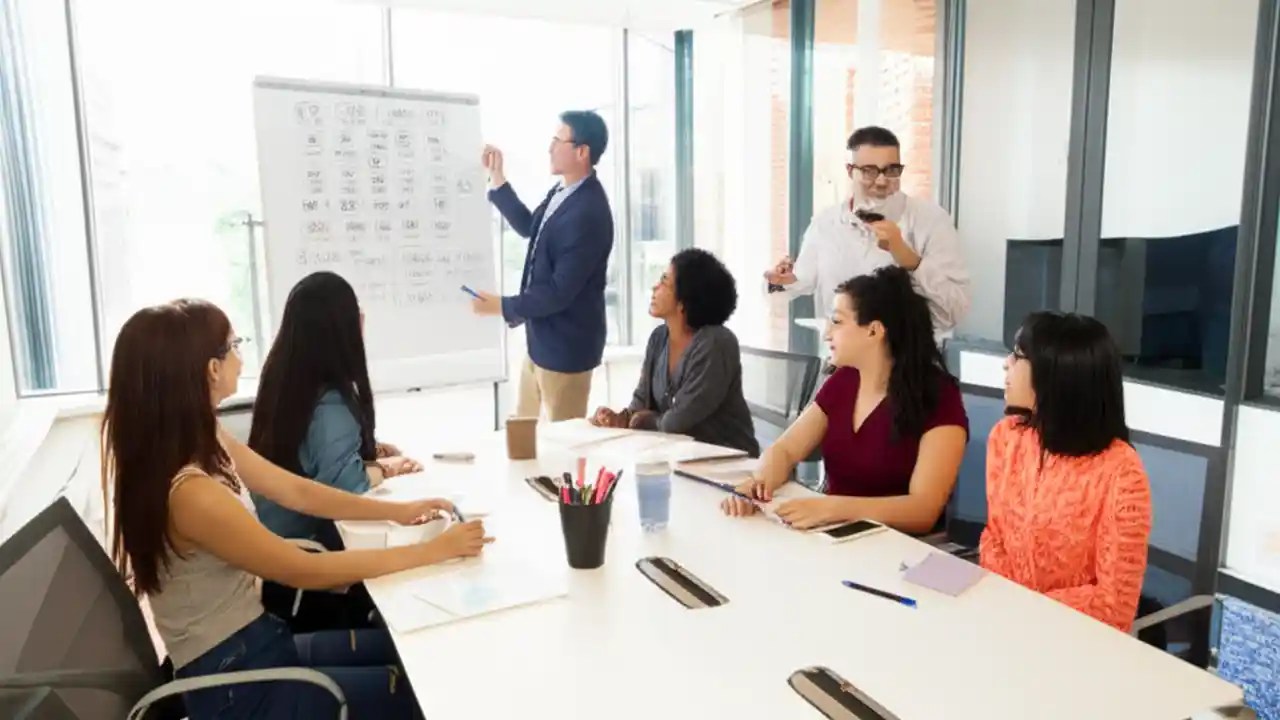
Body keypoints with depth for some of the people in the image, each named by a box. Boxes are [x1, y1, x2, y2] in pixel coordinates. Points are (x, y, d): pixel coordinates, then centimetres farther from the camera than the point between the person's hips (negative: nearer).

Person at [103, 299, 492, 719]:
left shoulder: (204, 442, -2)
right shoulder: (189, 491, -29)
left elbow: (297, 491, 7)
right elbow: (306, 572, -23)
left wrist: (397, 511, 0)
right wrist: (433, 550, -19)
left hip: (255, 642, 8)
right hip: (233, 686, -8)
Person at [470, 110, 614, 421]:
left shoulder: (588, 213, -27)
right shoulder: (562, 190, 2)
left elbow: (559, 292, -26)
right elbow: (528, 226, 20)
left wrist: (503, 306, -16)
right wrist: (497, 178, 11)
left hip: (565, 345, -10)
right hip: (541, 337, 10)